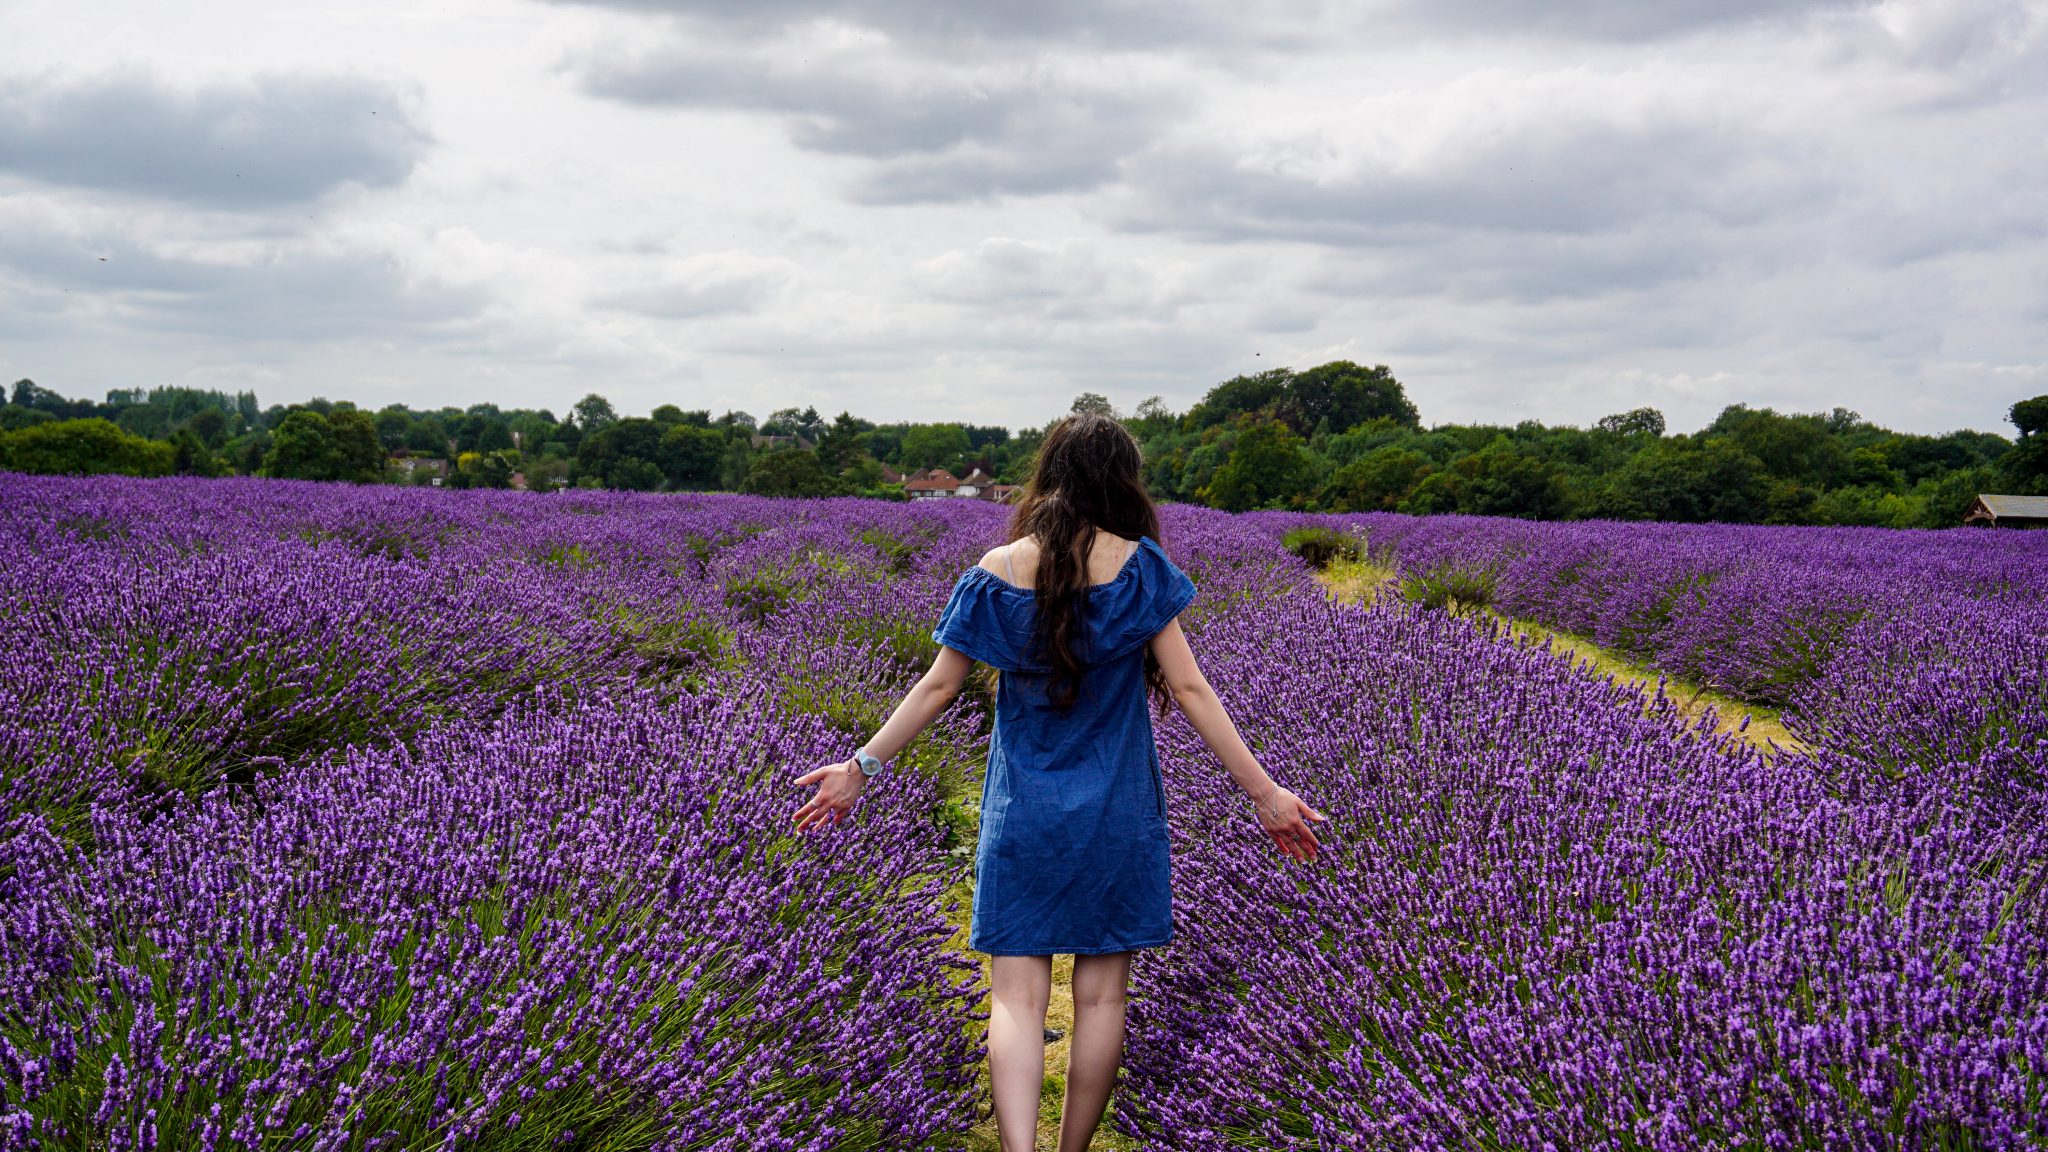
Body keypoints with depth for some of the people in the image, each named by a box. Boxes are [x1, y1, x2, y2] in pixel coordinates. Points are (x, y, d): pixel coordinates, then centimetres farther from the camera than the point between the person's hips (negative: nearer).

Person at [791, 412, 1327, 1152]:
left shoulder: (995, 572, -4)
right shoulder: (1140, 567, -7)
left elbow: (938, 687, -2)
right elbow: (1188, 688, -9)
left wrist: (860, 767, 10)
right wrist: (1264, 792, -4)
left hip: (1021, 813, 0)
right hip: (1116, 814, 0)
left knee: (1016, 993, 1)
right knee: (1101, 994, 10)